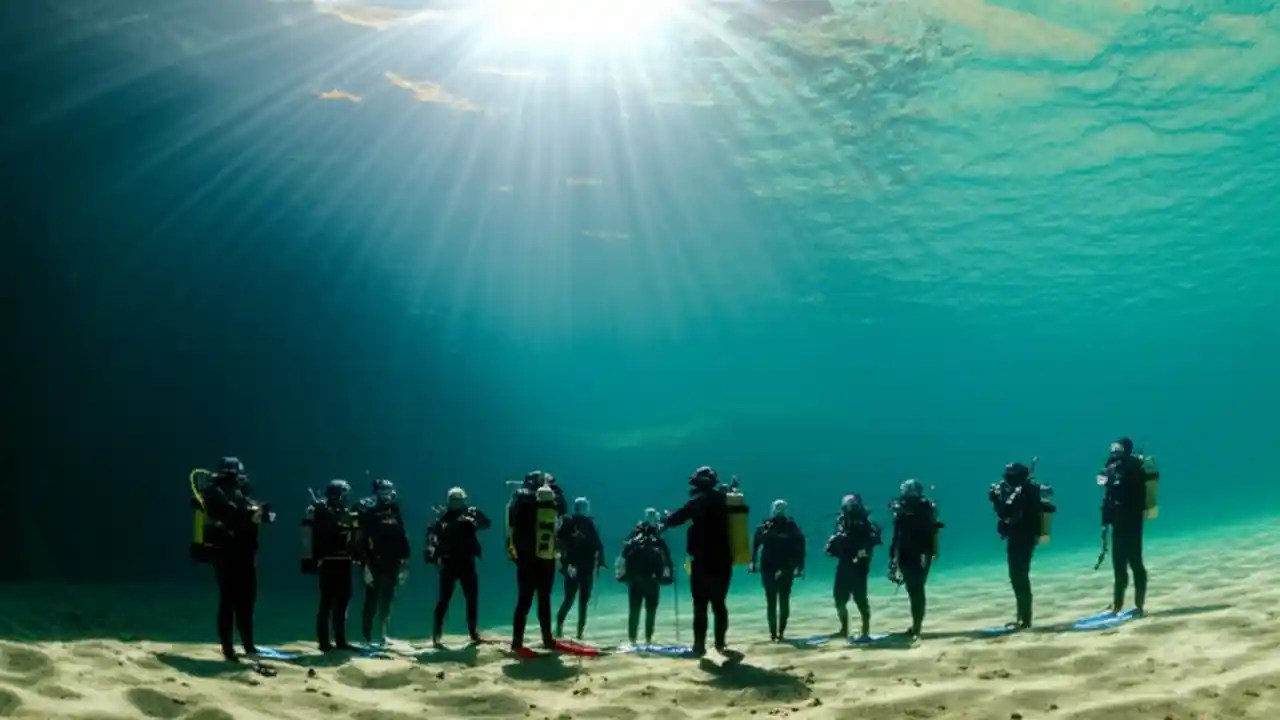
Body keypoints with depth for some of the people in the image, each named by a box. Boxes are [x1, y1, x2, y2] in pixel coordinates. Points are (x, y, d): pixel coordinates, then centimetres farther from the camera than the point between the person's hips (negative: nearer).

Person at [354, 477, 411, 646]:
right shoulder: (367, 513, -9)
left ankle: (382, 635, 22)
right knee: (372, 602, -4)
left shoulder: (395, 513, 9)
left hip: (391, 566, 6)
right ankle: (367, 637, 1)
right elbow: (361, 541, -15)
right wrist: (365, 565, -21)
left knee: (386, 602, 12)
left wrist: (404, 564, 7)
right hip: (375, 565, -6)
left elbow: (402, 539, 11)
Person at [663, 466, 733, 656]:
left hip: (704, 560, -6)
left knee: (701, 605, -1)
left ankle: (700, 645, -5)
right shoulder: (724, 500, 9)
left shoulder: (699, 501, -8)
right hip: (723, 560, 6)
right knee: (719, 603, 15)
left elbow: (678, 518, -4)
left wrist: (666, 520, 16)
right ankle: (720, 643, 18)